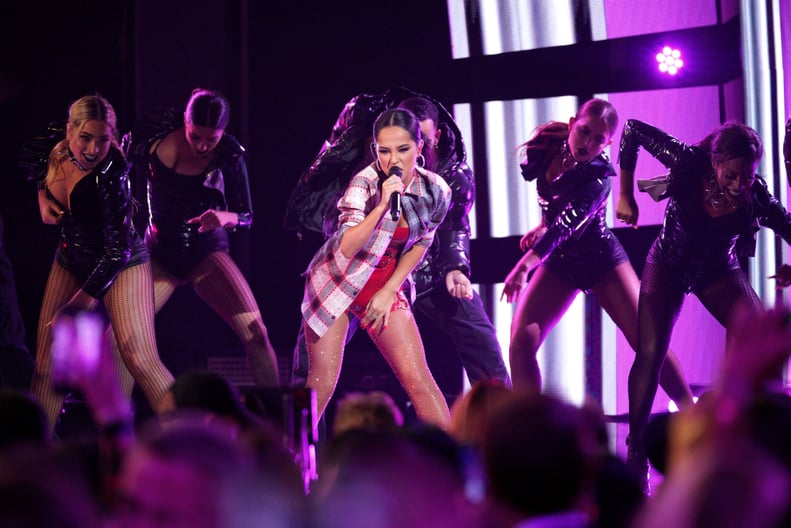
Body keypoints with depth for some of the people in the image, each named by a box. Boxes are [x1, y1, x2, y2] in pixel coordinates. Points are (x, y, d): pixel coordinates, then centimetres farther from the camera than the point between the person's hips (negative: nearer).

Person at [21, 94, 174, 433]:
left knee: (140, 359, -20)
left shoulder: (111, 176, -30)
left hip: (121, 264, -6)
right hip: (72, 262, 6)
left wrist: (86, 297, -23)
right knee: (46, 362, 1)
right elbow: (38, 175, 15)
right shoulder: (55, 151, -13)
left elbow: (118, 248, -25)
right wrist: (42, 198, -5)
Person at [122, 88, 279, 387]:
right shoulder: (154, 138, -11)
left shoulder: (228, 156, -13)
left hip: (206, 251, -1)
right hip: (159, 253, 2)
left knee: (256, 334, -17)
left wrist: (225, 218, -29)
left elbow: (246, 217, -7)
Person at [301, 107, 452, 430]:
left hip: (385, 290, 3)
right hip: (335, 283, -3)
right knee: (322, 383, -6)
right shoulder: (365, 183, -22)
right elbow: (347, 248, -31)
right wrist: (383, 204, -41)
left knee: (417, 378, -6)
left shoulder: (436, 191, -10)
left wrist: (388, 291, -1)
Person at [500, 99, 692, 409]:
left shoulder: (595, 182, -28)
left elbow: (563, 226, -43)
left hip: (603, 260, -5)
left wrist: (526, 264, -55)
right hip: (559, 264, 5)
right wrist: (543, 225, 3)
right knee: (522, 340, -13)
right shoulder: (547, 144, -12)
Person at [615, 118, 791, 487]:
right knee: (650, 354, -11)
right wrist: (625, 195, -14)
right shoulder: (687, 163, -30)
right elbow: (633, 130, -19)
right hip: (668, 266, -1)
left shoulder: (757, 200, -27)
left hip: (718, 271, 1)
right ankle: (636, 450, -1)